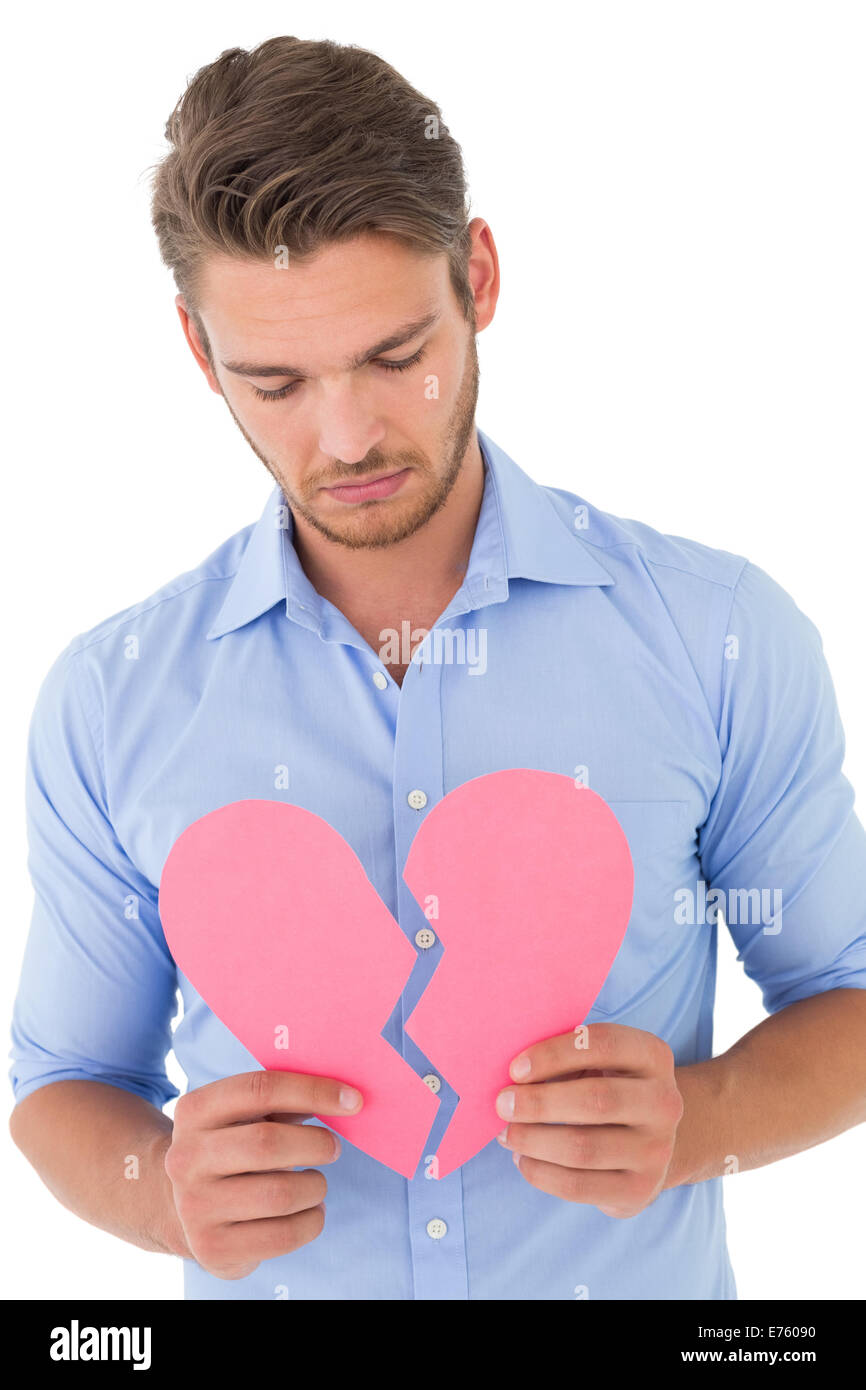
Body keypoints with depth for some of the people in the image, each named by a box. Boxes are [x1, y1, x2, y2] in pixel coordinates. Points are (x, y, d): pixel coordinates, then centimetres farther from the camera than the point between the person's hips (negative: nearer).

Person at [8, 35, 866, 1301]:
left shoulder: (726, 637, -14)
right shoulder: (104, 706, -11)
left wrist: (691, 1122, -23)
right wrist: (169, 1192, -21)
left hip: (648, 1277, 0)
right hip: (271, 1279, 1)